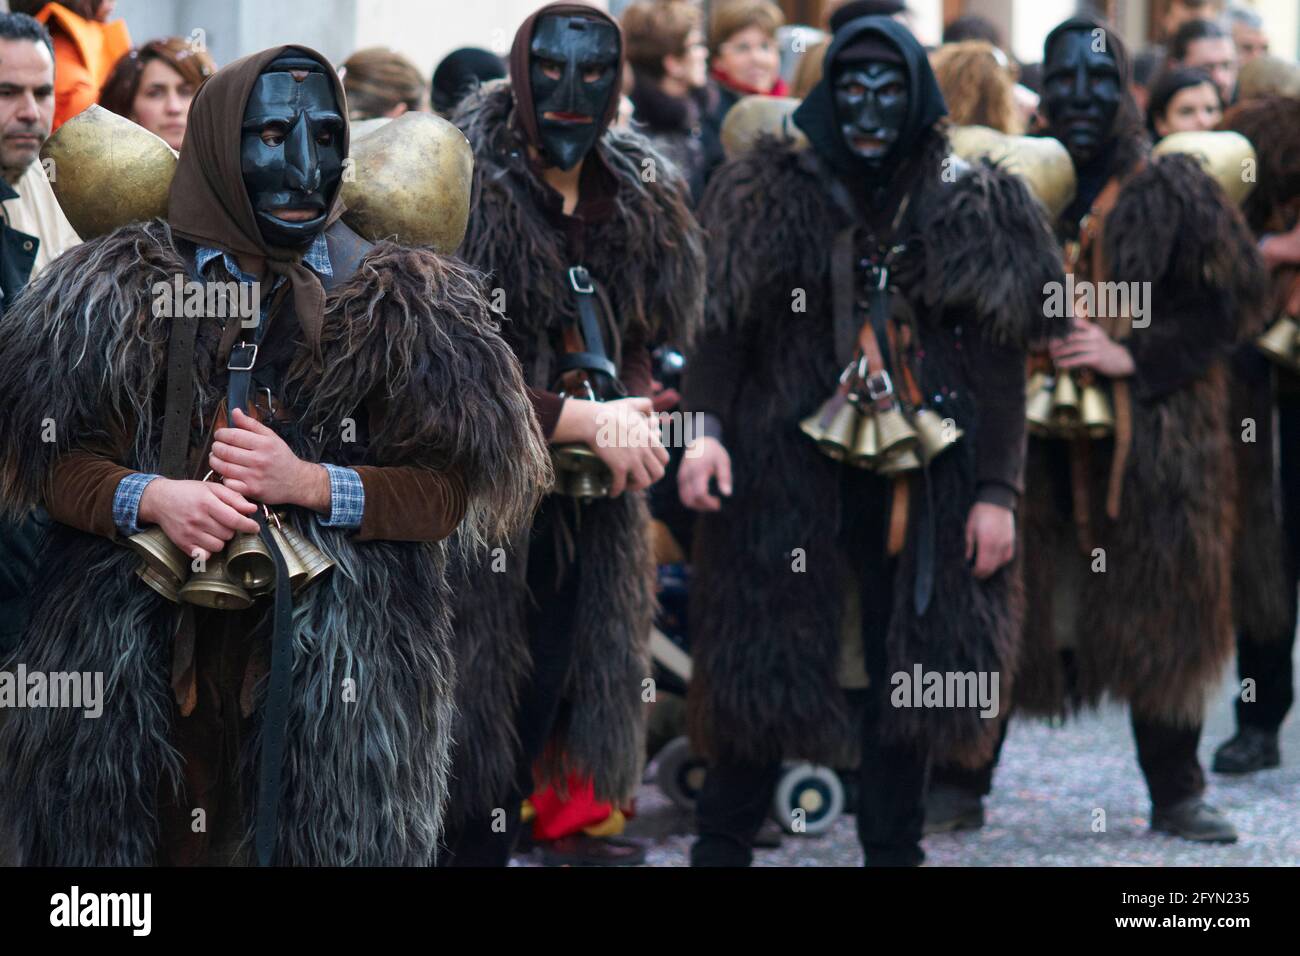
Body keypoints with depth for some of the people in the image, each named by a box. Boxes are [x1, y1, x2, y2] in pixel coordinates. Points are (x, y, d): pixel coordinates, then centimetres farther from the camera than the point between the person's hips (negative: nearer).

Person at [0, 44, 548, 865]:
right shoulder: (123, 290, 5)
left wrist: (308, 484, -15)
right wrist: (150, 499, -15)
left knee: (330, 836, 1)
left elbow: (451, 489, 0)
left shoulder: (399, 305, 4)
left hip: (335, 656, 0)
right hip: (136, 645, 1)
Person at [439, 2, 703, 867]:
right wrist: (584, 422, -17)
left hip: (590, 505, 6)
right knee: (473, 715, -4)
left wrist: (633, 417, -4)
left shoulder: (640, 208, 9)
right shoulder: (473, 195, -11)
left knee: (536, 715, 12)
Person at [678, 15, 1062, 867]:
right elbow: (723, 325, 1)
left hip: (923, 477, 1)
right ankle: (722, 846, 8)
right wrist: (705, 426, -15)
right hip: (786, 473, -1)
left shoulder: (972, 214, 4)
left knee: (910, 670, 5)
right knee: (763, 665, -1)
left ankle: (893, 850, 15)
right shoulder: (769, 196, 4)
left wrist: (997, 492, -4)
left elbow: (1001, 364, 2)